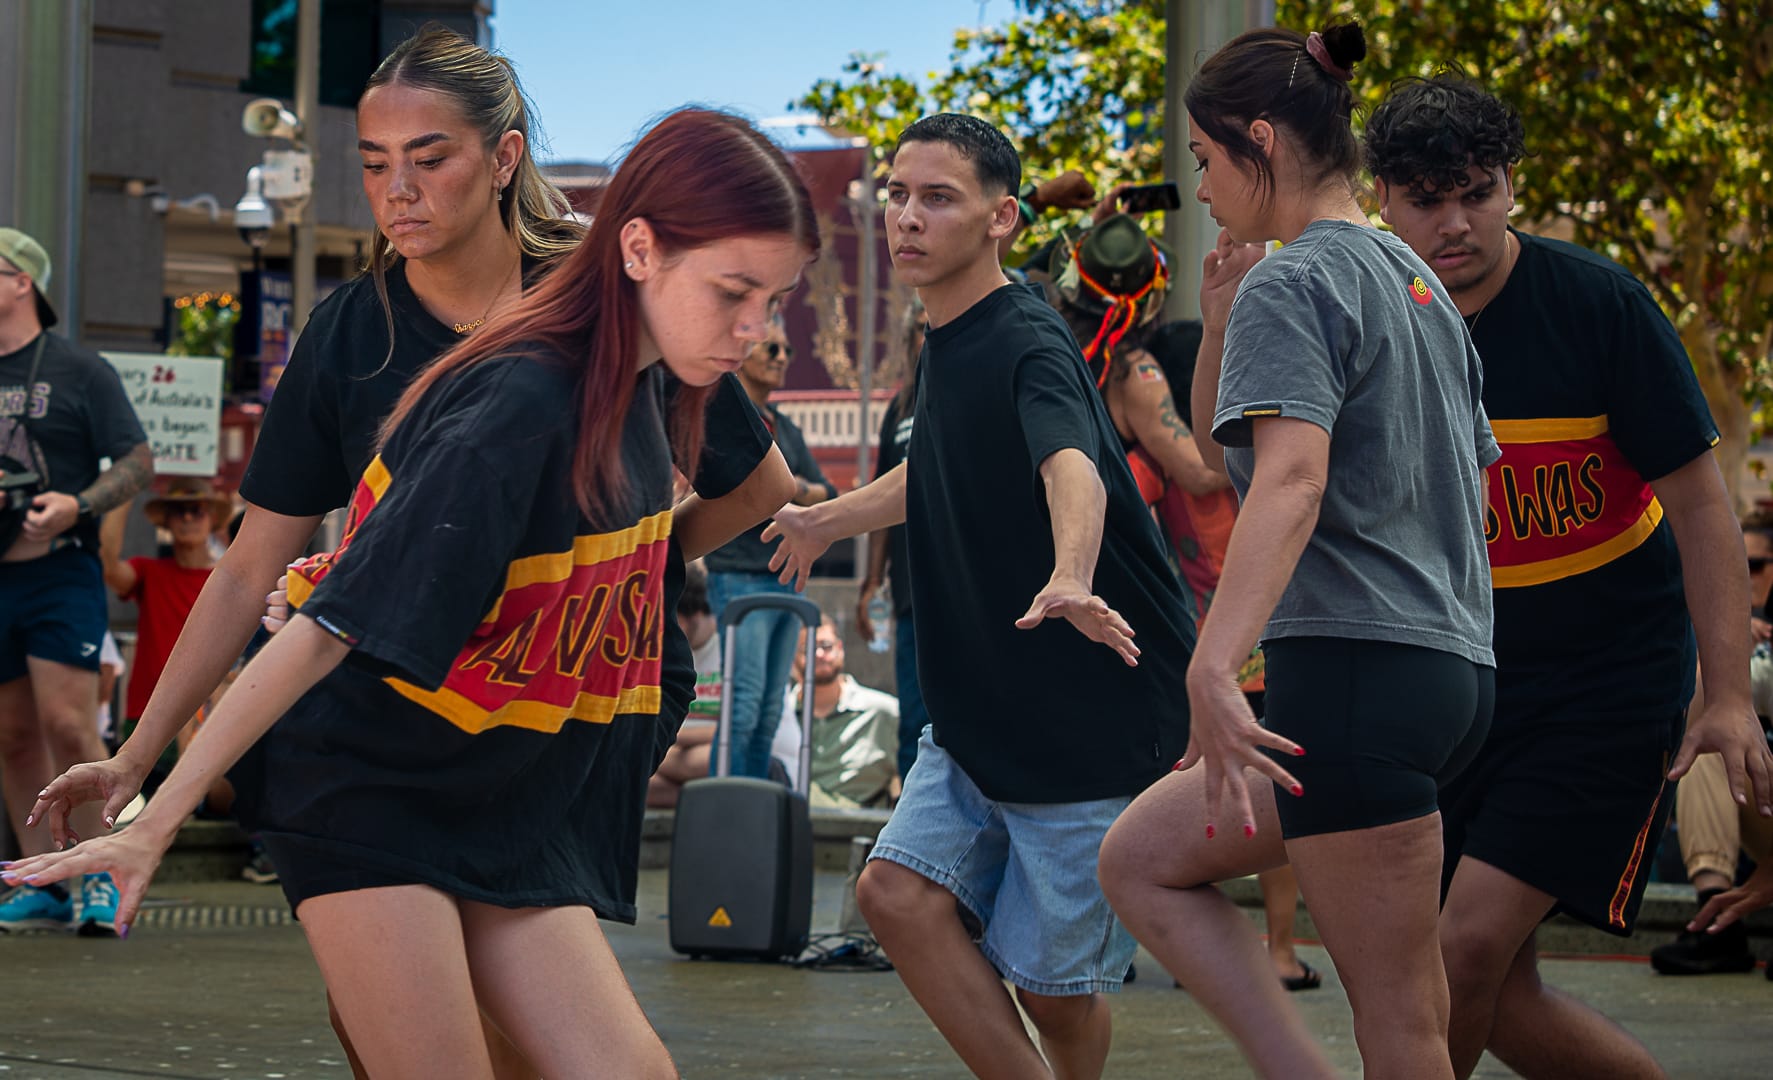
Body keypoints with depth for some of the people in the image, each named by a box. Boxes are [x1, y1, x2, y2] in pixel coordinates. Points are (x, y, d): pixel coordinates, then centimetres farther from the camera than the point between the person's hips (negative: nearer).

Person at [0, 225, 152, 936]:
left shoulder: (78, 370, 0)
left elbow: (138, 463, -1)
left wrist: (78, 505, -17)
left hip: (59, 572, -5)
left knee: (67, 723, -13)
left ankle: (100, 879, -6)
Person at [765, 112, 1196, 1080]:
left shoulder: (1027, 345, -19)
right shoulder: (944, 348, 9)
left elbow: (1072, 467, -41)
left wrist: (1069, 580, -62)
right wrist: (827, 519, 48)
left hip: (1097, 725, -8)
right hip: (978, 724, 8)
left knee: (1052, 983, -3)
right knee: (897, 893, -10)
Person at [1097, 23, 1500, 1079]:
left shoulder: (1292, 286, -9)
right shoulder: (1415, 280, 20)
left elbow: (1290, 481, -27)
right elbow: (1224, 449, 32)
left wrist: (1213, 672, -37)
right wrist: (1223, 326, 16)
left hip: (1356, 673, -9)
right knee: (1141, 859, 15)